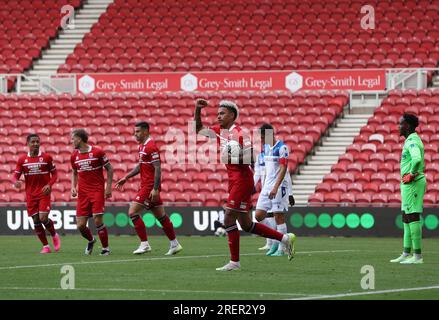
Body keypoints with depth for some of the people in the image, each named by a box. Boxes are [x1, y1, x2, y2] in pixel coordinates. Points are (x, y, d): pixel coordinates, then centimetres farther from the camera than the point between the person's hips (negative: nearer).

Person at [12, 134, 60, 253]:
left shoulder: (46, 157, -3)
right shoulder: (22, 160, 2)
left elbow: (54, 174, 4)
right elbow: (15, 176, 3)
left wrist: (49, 184, -14)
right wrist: (16, 182, -22)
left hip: (44, 193, -2)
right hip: (31, 195, 2)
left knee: (43, 218, -14)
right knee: (36, 220, 1)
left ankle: (54, 235, 16)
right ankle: (46, 246, 13)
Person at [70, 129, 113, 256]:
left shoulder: (97, 152, -7)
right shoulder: (74, 156, 7)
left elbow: (109, 169, 1)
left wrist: (108, 187, -4)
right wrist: (73, 187, 7)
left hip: (97, 191, -4)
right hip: (82, 193, 4)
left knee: (98, 221, -15)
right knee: (80, 225, -2)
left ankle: (106, 247, 3)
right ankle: (91, 240, 28)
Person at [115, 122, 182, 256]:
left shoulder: (151, 147, -16)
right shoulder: (142, 146, 14)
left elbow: (158, 168, -20)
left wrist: (155, 189, -24)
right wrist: (126, 178, 22)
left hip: (150, 186, -10)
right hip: (146, 185, 10)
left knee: (133, 212, -10)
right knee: (160, 216, 12)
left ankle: (144, 244, -7)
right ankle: (174, 244, 17)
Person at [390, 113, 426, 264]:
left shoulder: (412, 141, -15)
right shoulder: (412, 140, 18)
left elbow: (417, 159, -34)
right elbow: (421, 164, 30)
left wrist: (411, 174, -21)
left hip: (413, 183, -11)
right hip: (408, 184, 11)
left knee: (413, 217, -10)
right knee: (406, 218, 14)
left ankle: (417, 255, -10)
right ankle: (406, 254, 19)